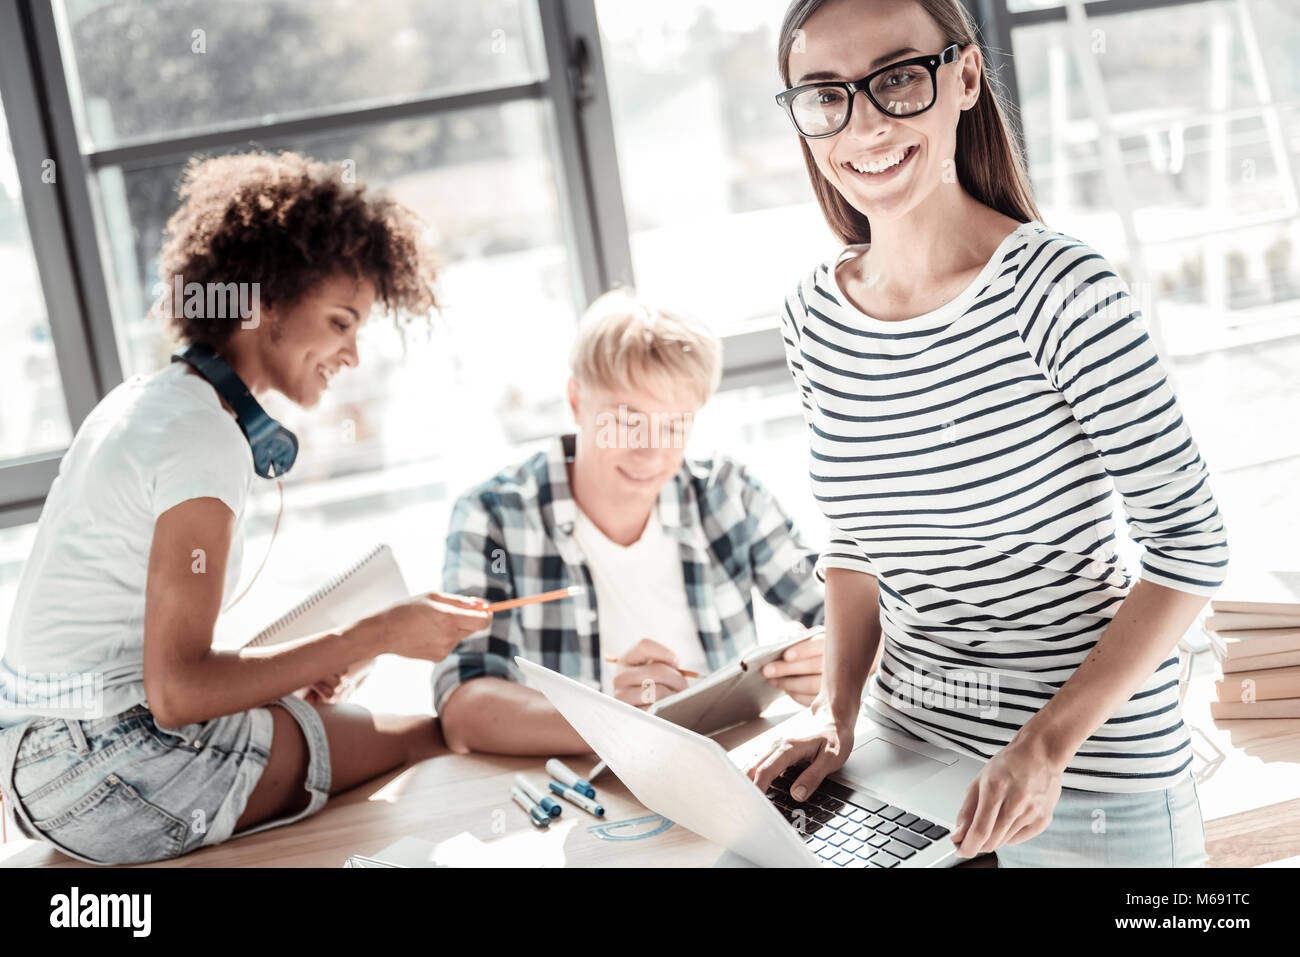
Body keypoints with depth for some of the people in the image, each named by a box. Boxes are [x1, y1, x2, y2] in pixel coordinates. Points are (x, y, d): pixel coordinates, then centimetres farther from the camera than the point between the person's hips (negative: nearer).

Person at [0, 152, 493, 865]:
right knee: (435, 737, -4)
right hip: (113, 771, -10)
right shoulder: (203, 438, -18)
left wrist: (279, 667, 9)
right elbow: (176, 691, -23)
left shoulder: (145, 399, 11)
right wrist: (379, 636, -19)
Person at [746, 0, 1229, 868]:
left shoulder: (1061, 290, -19)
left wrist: (1049, 743, -20)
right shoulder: (813, 319, -3)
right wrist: (837, 714, -3)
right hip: (910, 746, 5)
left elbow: (1192, 542, -14)